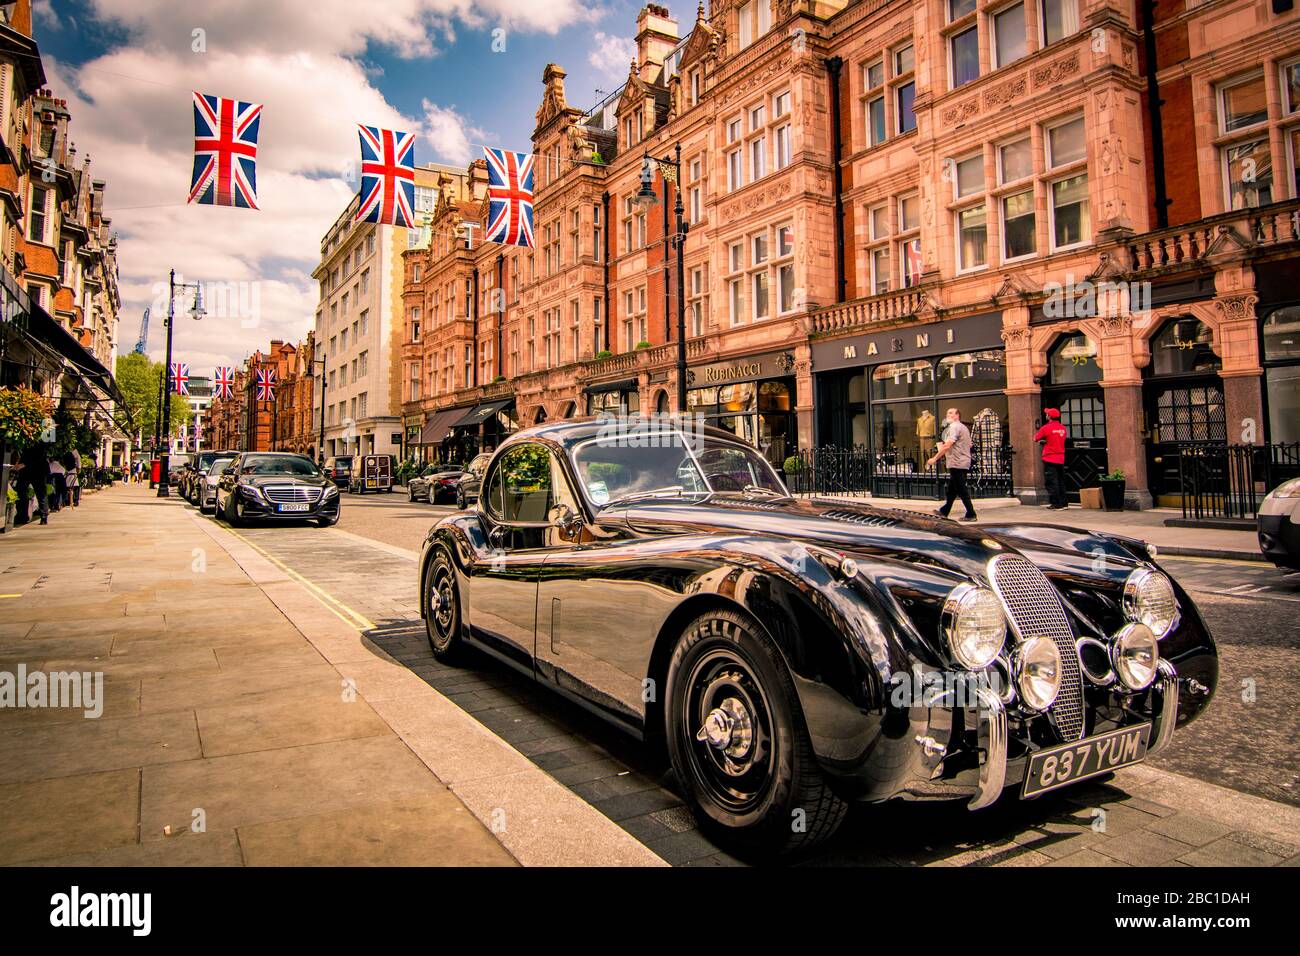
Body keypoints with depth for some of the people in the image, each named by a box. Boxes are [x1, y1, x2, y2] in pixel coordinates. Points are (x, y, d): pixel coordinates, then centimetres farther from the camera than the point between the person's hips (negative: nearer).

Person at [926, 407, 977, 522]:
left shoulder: (954, 427, -13)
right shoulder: (963, 427, 19)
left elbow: (947, 445, -22)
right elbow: (969, 445, 25)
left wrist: (934, 459, -18)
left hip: (957, 464, -10)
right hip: (963, 463, 10)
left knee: (962, 490, -6)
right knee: (951, 489, 15)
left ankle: (971, 514, -4)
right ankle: (944, 512, 23)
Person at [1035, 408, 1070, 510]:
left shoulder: (1046, 428, -11)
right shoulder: (1063, 428, 6)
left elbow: (1035, 439, -1)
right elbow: (1060, 440, 16)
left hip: (1049, 458, -6)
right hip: (1061, 458, 6)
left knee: (1052, 482, -3)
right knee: (1061, 481, 14)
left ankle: (1055, 504, -4)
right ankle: (1063, 503, 17)